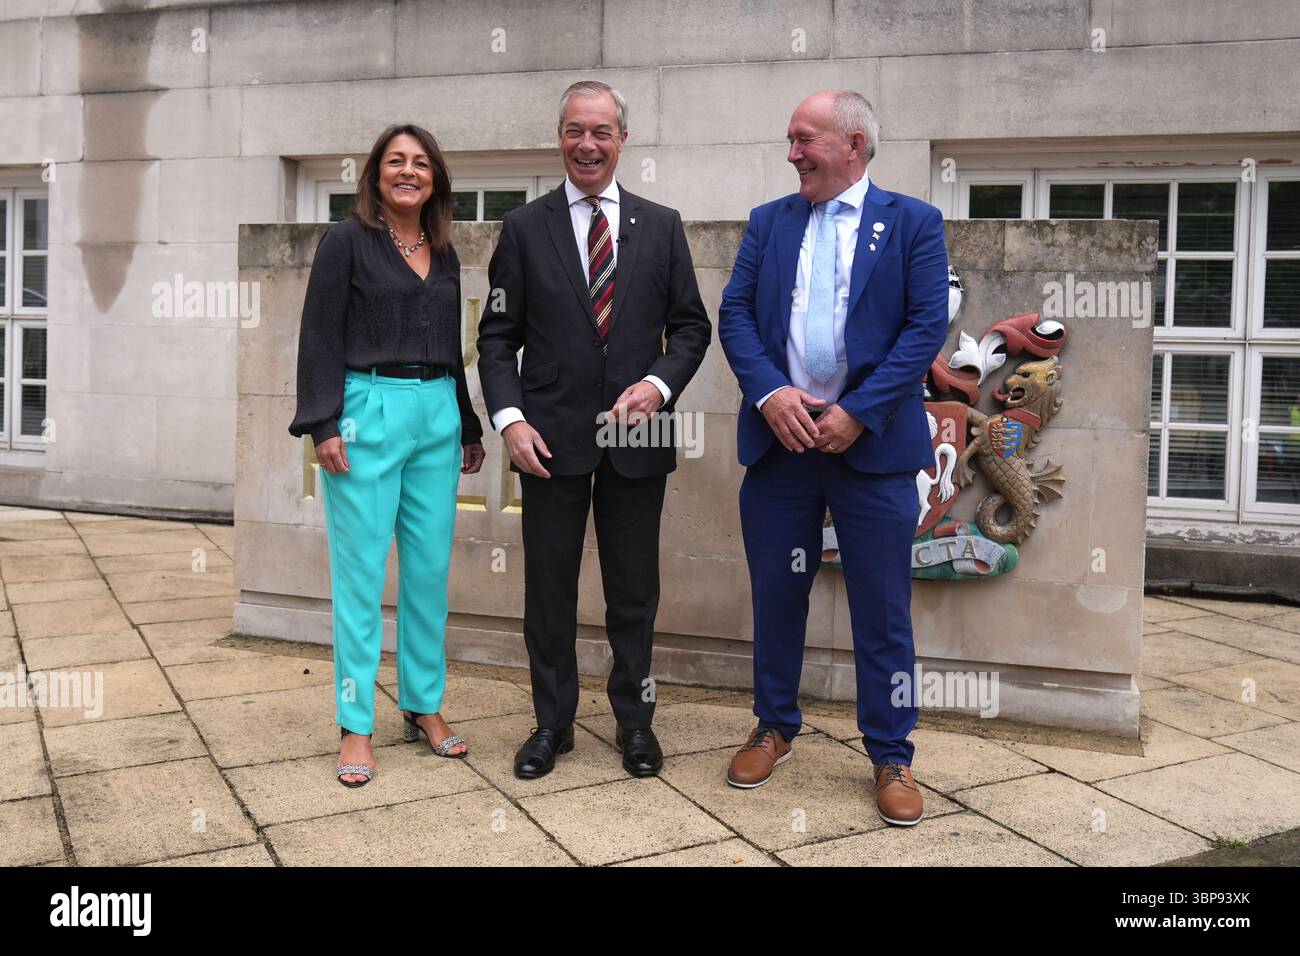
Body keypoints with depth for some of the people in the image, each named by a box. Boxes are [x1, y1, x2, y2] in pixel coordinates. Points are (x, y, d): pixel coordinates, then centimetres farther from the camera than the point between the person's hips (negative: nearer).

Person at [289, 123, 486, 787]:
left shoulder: (445, 254, 15)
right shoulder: (347, 241, 0)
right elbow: (320, 337, -5)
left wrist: (469, 428, 19)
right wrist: (324, 425, -13)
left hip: (437, 415, 5)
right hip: (367, 413, -5)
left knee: (430, 567, 8)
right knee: (361, 570, 0)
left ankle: (423, 705, 21)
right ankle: (356, 723, 9)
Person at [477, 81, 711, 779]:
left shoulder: (661, 225, 7)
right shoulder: (524, 228, 4)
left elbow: (690, 325, 8)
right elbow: (498, 337, 2)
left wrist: (659, 383, -10)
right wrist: (510, 419, -10)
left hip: (636, 435, 1)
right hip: (551, 439, -1)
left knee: (635, 591, 10)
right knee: (548, 589, 8)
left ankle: (634, 719, 26)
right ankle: (552, 721, 24)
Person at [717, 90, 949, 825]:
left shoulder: (913, 222, 2)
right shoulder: (768, 221, 12)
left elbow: (928, 326, -6)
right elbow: (735, 314, 4)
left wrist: (858, 412, -15)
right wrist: (770, 392, -13)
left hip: (871, 441, -3)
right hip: (779, 436, 3)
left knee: (883, 611, 3)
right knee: (776, 596, 12)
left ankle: (891, 757, 17)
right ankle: (775, 728, 30)